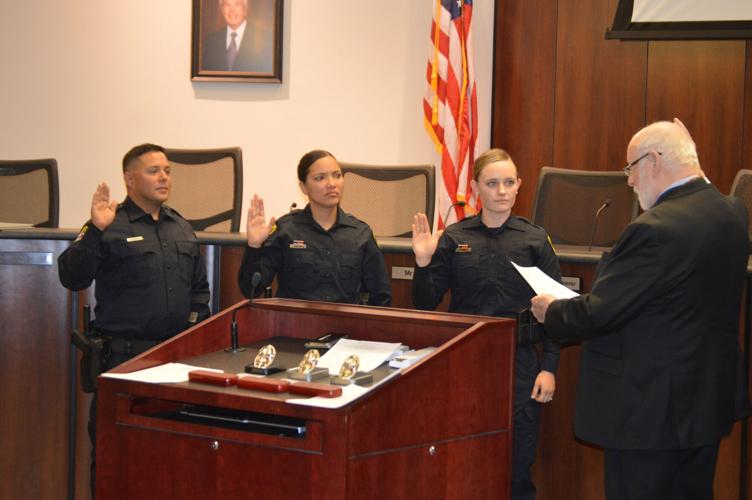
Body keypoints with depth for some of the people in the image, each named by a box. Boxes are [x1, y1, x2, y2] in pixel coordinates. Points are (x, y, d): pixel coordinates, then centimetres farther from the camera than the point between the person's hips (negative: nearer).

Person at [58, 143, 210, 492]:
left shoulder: (182, 228, 14)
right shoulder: (111, 227, -6)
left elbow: (199, 285, 24)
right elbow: (72, 278, -18)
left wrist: (197, 320, 12)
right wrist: (95, 230, -27)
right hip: (123, 354, -6)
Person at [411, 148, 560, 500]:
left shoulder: (534, 239, 1)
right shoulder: (454, 239, 2)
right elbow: (425, 305, 3)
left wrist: (549, 367, -5)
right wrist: (423, 262, -14)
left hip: (519, 359, -1)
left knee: (518, 465, 3)